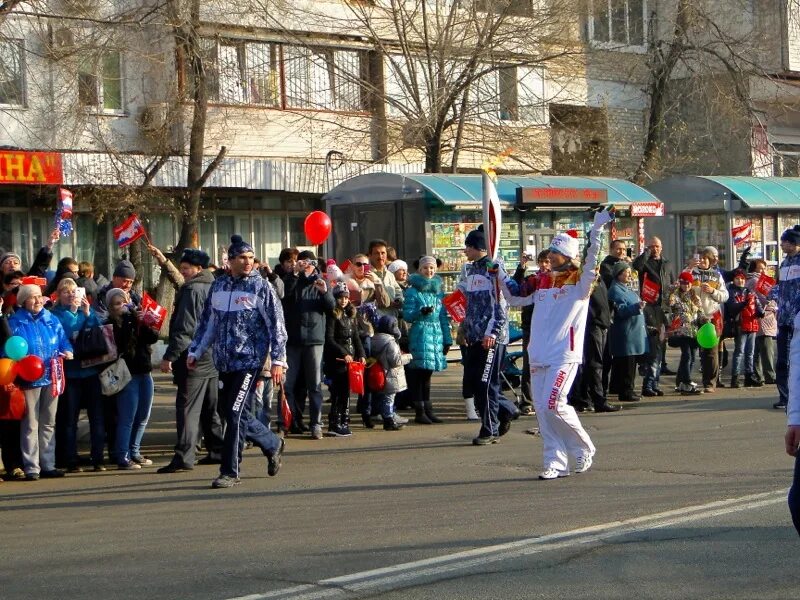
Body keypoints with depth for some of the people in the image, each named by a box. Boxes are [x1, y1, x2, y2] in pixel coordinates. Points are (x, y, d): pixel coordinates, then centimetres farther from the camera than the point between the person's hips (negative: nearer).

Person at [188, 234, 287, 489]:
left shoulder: (261, 287, -4)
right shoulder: (218, 286, 11)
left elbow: (276, 325, -4)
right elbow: (207, 322, 20)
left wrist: (277, 360, -9)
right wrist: (195, 351, 16)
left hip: (249, 360, -6)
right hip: (224, 361, 6)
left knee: (235, 414, -11)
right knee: (233, 413, 11)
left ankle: (229, 472, -5)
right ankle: (273, 444, 33)